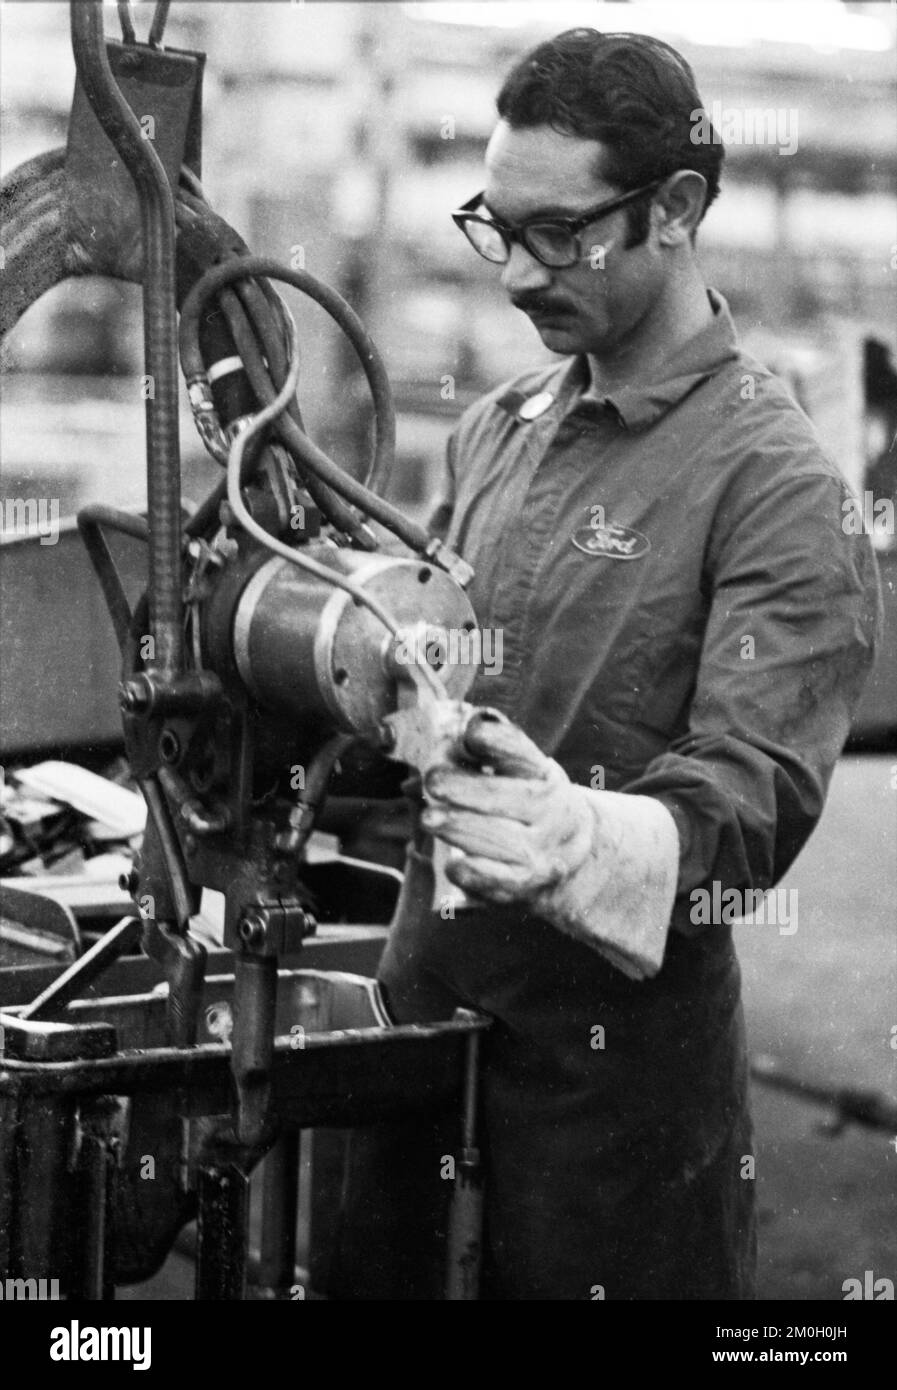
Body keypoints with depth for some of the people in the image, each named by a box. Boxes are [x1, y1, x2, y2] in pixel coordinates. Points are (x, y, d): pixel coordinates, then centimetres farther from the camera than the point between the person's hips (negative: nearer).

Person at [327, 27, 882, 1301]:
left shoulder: (775, 485, -12)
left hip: (618, 1045, -6)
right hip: (424, 1000, 7)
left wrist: (587, 843, -41)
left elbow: (755, 796, -22)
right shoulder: (497, 432, 11)